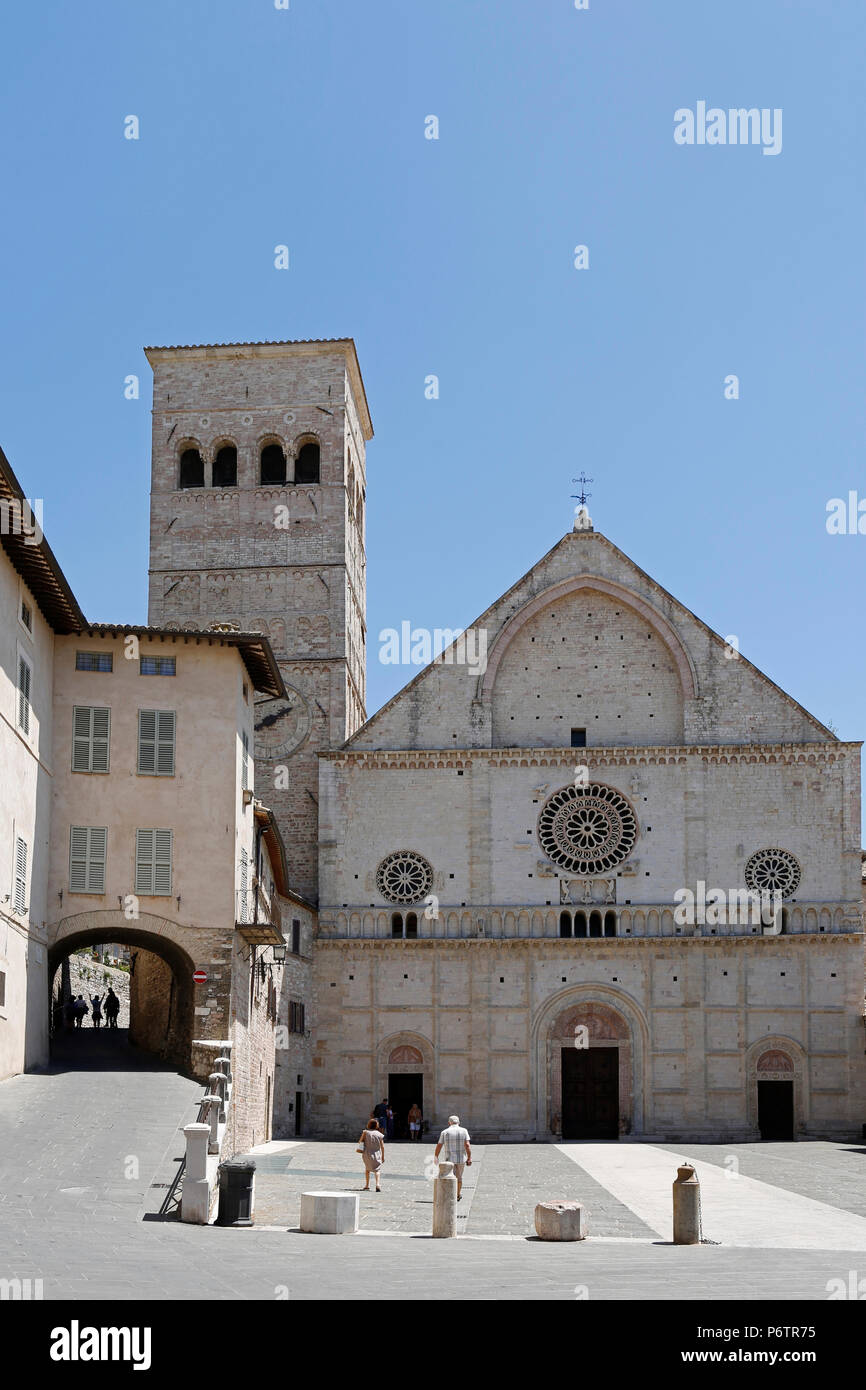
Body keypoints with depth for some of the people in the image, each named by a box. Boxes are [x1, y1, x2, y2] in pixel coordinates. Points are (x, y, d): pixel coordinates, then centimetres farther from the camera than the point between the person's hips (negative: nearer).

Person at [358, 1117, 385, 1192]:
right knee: (376, 1170, 4)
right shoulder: (379, 1134, -3)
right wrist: (383, 1156, 6)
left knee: (368, 1169, 21)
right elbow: (382, 1147, -2)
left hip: (367, 1154, 1)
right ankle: (377, 1184, -19)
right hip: (377, 1155, -1)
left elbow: (360, 1142, -3)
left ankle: (367, 1185, 24)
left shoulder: (365, 1132, -5)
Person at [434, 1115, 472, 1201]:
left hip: (449, 1159, -2)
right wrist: (469, 1158, -11)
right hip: (461, 1158, 2)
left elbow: (438, 1146, -1)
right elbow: (467, 1145, -11)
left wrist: (435, 1158, 9)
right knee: (459, 1176, 20)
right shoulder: (464, 1131, 0)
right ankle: (458, 1195, 36)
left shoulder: (445, 1132, -1)